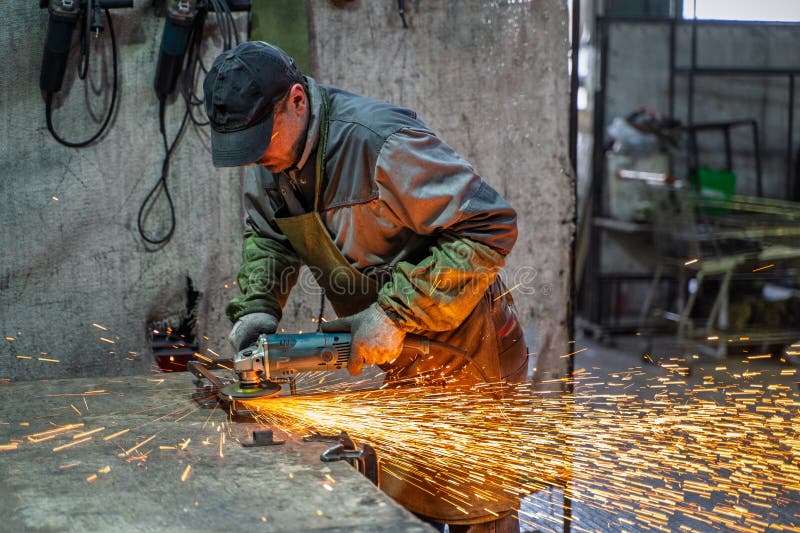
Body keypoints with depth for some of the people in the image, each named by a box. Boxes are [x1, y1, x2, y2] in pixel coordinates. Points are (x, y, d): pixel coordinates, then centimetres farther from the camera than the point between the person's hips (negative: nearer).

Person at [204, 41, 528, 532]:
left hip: (466, 358, -7)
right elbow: (267, 236, 13)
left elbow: (492, 227, -29)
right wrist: (256, 307, -7)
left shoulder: (379, 143, -30)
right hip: (399, 367, 7)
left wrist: (394, 312, -29)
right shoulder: (270, 159, -4)